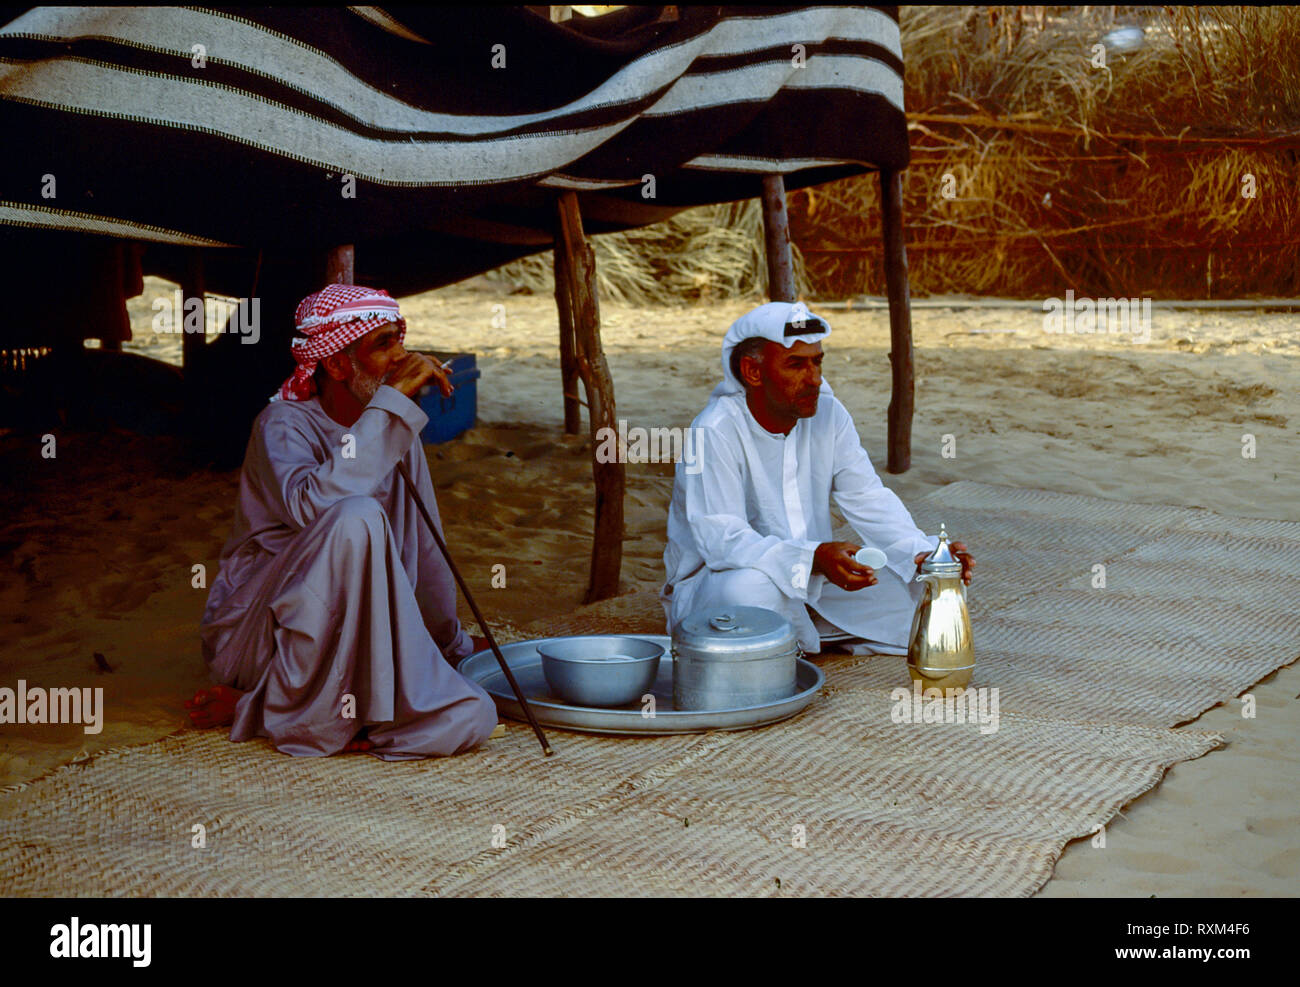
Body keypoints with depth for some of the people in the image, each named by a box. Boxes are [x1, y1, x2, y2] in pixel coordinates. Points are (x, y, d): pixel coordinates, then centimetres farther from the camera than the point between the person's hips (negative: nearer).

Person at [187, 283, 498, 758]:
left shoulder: (397, 434, 10)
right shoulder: (283, 425, -10)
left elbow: (425, 547, 22)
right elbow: (312, 505, -34)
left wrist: (452, 643, 33)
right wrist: (394, 398, -28)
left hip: (350, 645, 6)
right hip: (252, 633, -6)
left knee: (472, 719, -20)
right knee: (358, 517, -34)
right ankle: (273, 704, -19)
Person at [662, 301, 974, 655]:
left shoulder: (828, 414, -2)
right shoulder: (714, 433, -23)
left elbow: (868, 501, -3)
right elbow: (721, 539, -32)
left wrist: (923, 550, -23)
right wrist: (813, 558, -47)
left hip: (810, 580, 6)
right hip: (712, 583, -6)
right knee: (753, 587, -40)